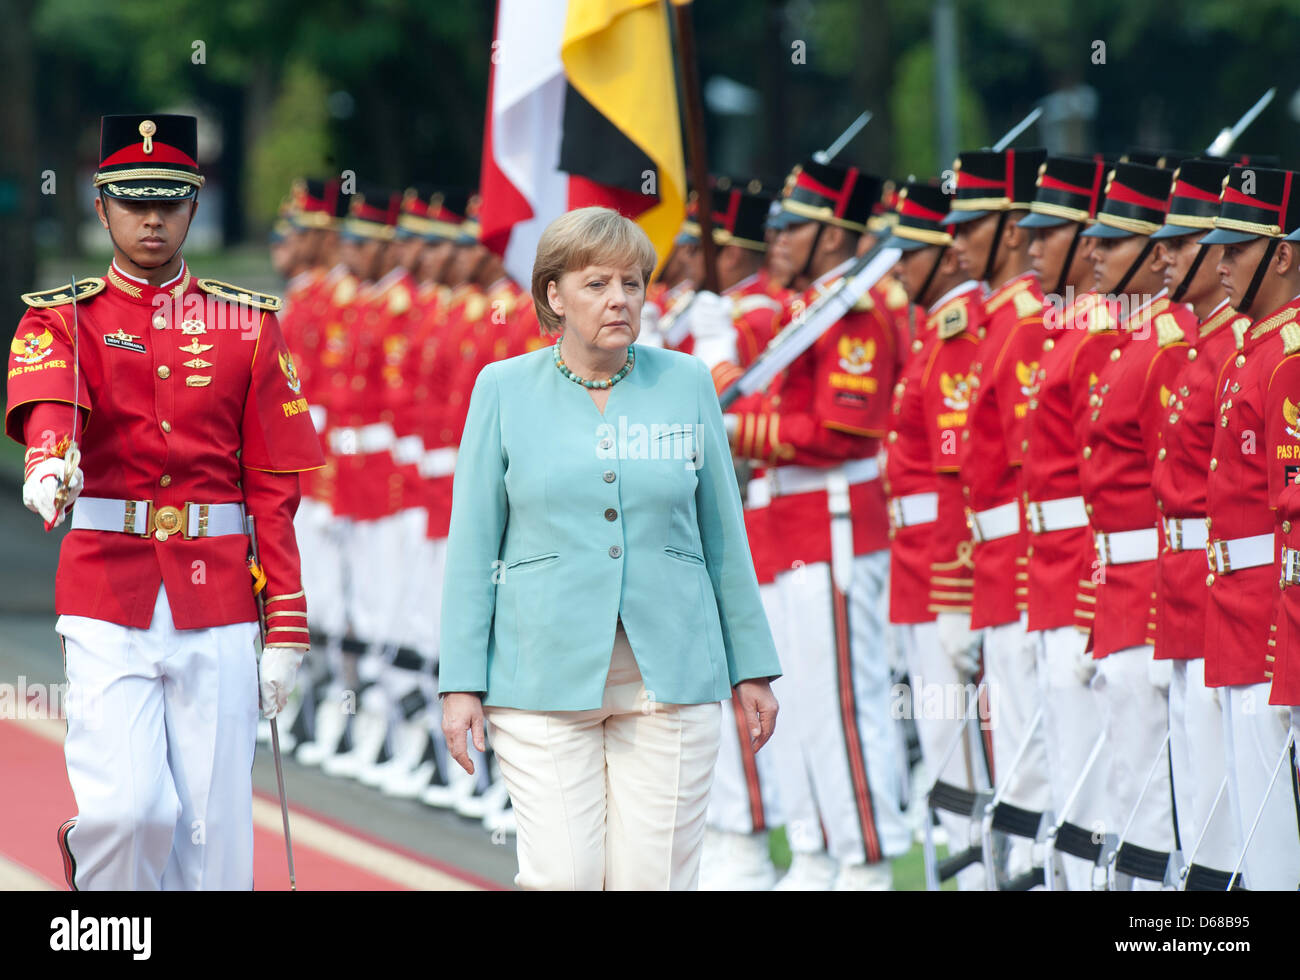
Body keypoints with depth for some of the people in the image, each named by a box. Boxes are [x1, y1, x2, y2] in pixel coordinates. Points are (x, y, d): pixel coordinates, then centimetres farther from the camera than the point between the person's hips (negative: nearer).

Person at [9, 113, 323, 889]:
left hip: (217, 604, 2)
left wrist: (286, 629, 0)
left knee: (213, 832, 0)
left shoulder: (248, 325, 9)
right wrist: (50, 464, -43)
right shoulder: (64, 320, 4)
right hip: (109, 602, -2)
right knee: (126, 811, -14)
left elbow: (275, 489, 6)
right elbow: (45, 399, -20)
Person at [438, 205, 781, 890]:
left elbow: (723, 535, 12)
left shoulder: (686, 383, 7)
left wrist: (751, 668, 10)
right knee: (564, 877, -9)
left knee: (655, 878, 1)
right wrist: (461, 681, -3)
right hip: (545, 674, -2)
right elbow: (472, 546, 3)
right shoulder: (504, 390, 2)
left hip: (671, 677, 2)